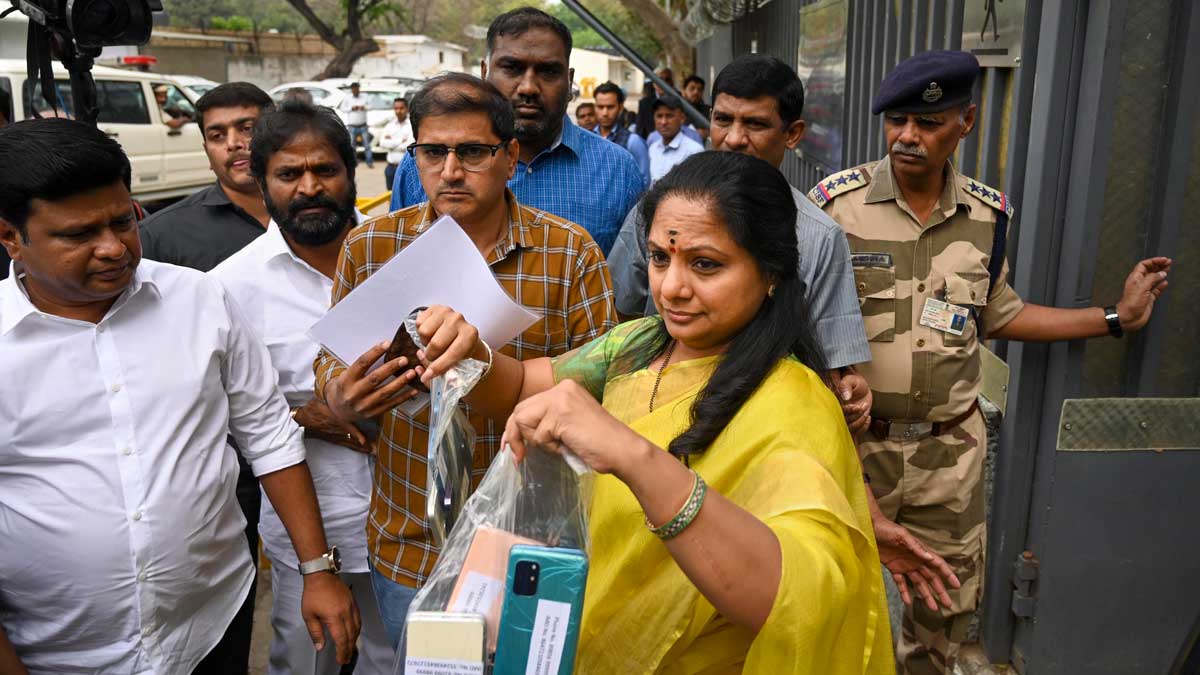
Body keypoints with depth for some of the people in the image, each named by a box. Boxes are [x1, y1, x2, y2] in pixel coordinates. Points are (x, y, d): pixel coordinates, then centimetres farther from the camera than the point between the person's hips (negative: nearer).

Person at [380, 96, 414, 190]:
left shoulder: (412, 125, -6)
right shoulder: (390, 124, 11)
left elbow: (410, 145, -17)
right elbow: (382, 143, 1)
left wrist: (391, 143, -5)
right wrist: (400, 141, -7)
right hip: (391, 167, 6)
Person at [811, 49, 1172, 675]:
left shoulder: (988, 213, 1)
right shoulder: (836, 199, -11)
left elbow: (997, 315, 14)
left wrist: (1117, 315, 13)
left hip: (950, 450, 3)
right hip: (853, 441, -3)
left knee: (947, 605, 19)